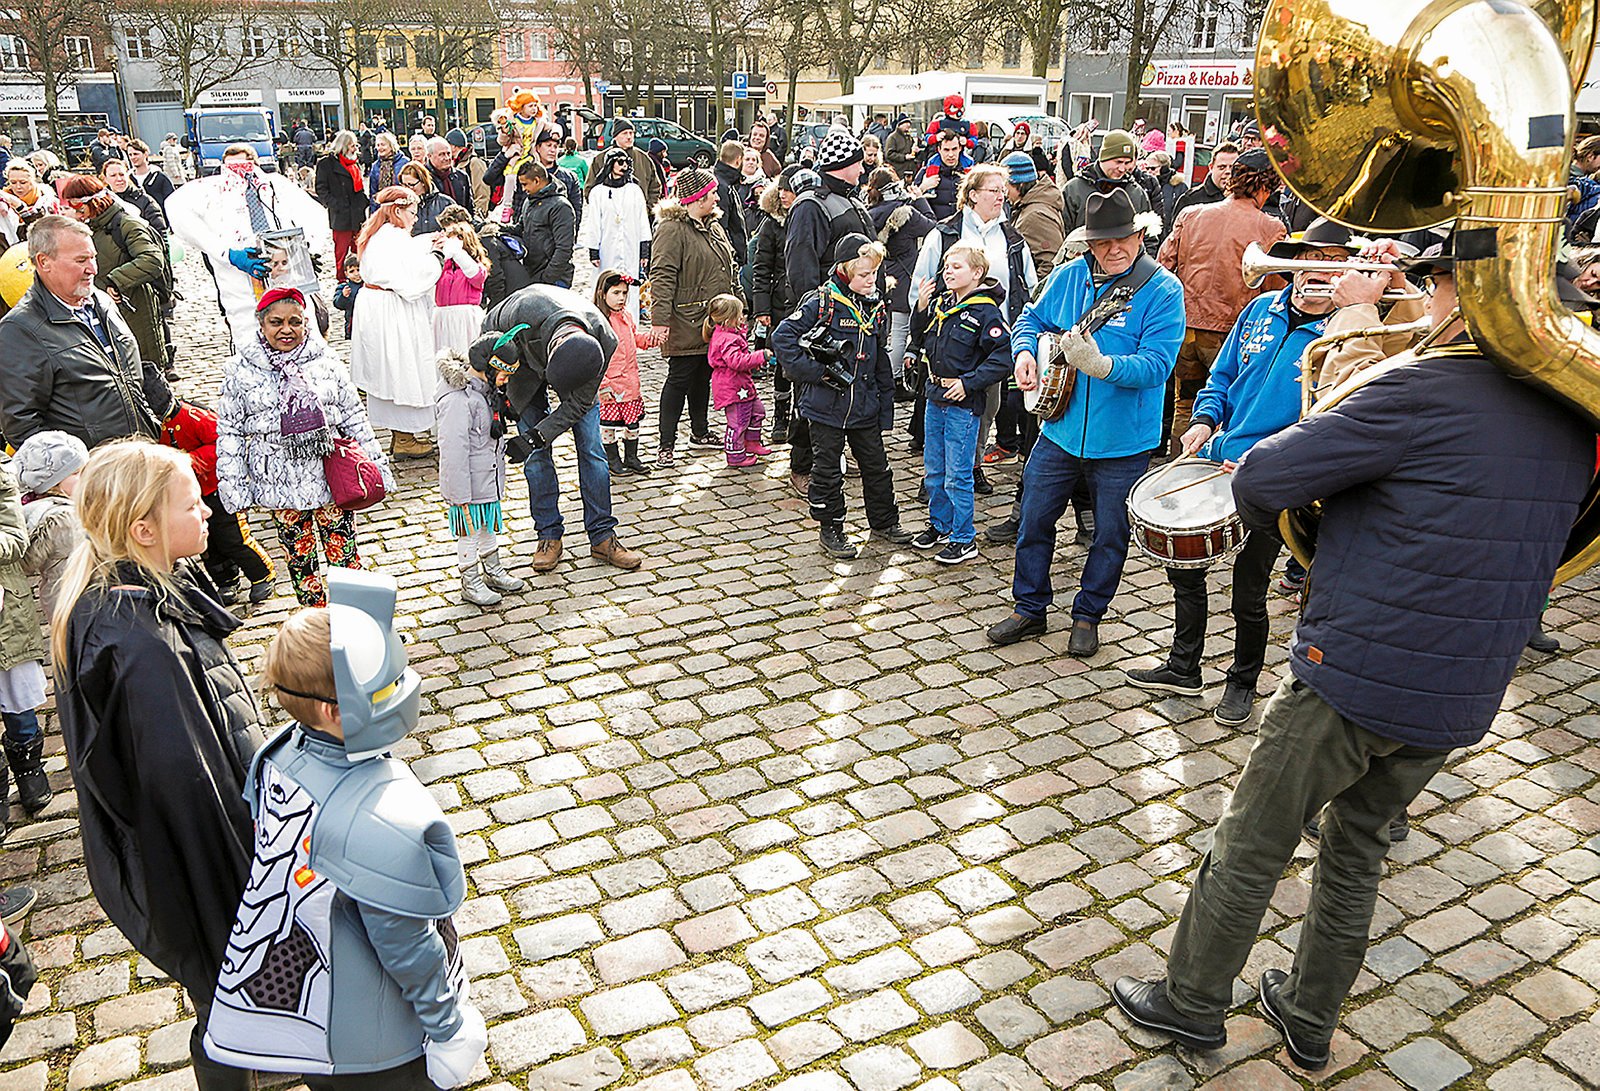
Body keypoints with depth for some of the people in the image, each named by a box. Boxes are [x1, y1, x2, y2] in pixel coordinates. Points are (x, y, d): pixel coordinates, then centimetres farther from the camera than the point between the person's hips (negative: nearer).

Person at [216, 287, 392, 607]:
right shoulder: (241, 370, 1)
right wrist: (233, 486, -2)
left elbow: (354, 418, 9)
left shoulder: (326, 361, 3)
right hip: (279, 483, 1)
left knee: (344, 555, 1)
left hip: (332, 477, 0)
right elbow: (229, 432, 3)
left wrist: (376, 466, 7)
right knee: (299, 557, 11)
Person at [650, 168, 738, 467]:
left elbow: (729, 268, 24)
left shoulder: (713, 225, 15)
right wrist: (660, 320, -26)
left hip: (714, 320, 8)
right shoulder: (672, 228, -14)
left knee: (703, 377, 18)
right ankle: (667, 444, 3)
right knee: (679, 379, -4)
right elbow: (662, 277, -20)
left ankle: (700, 431, 32)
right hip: (686, 323, -8)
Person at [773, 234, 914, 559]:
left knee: (877, 467, 15)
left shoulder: (875, 307, 7)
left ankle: (884, 522, 32)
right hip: (827, 406, -5)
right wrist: (812, 371, -17)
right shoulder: (821, 303, -12)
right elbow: (782, 337, -16)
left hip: (865, 406, 5)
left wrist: (885, 407, 12)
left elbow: (882, 363, 13)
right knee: (828, 471, 7)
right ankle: (830, 529, 21)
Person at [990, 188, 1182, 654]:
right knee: (1034, 521, 11)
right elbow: (1032, 319, 17)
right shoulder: (1067, 276, 1)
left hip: (1122, 441, -3)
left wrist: (1102, 366, -38)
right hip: (1061, 429, 4)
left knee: (1110, 536, 10)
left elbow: (1157, 364, -22)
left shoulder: (1162, 290, -13)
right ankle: (1030, 609, 29)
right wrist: (1024, 351, -5)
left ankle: (1087, 616, 31)